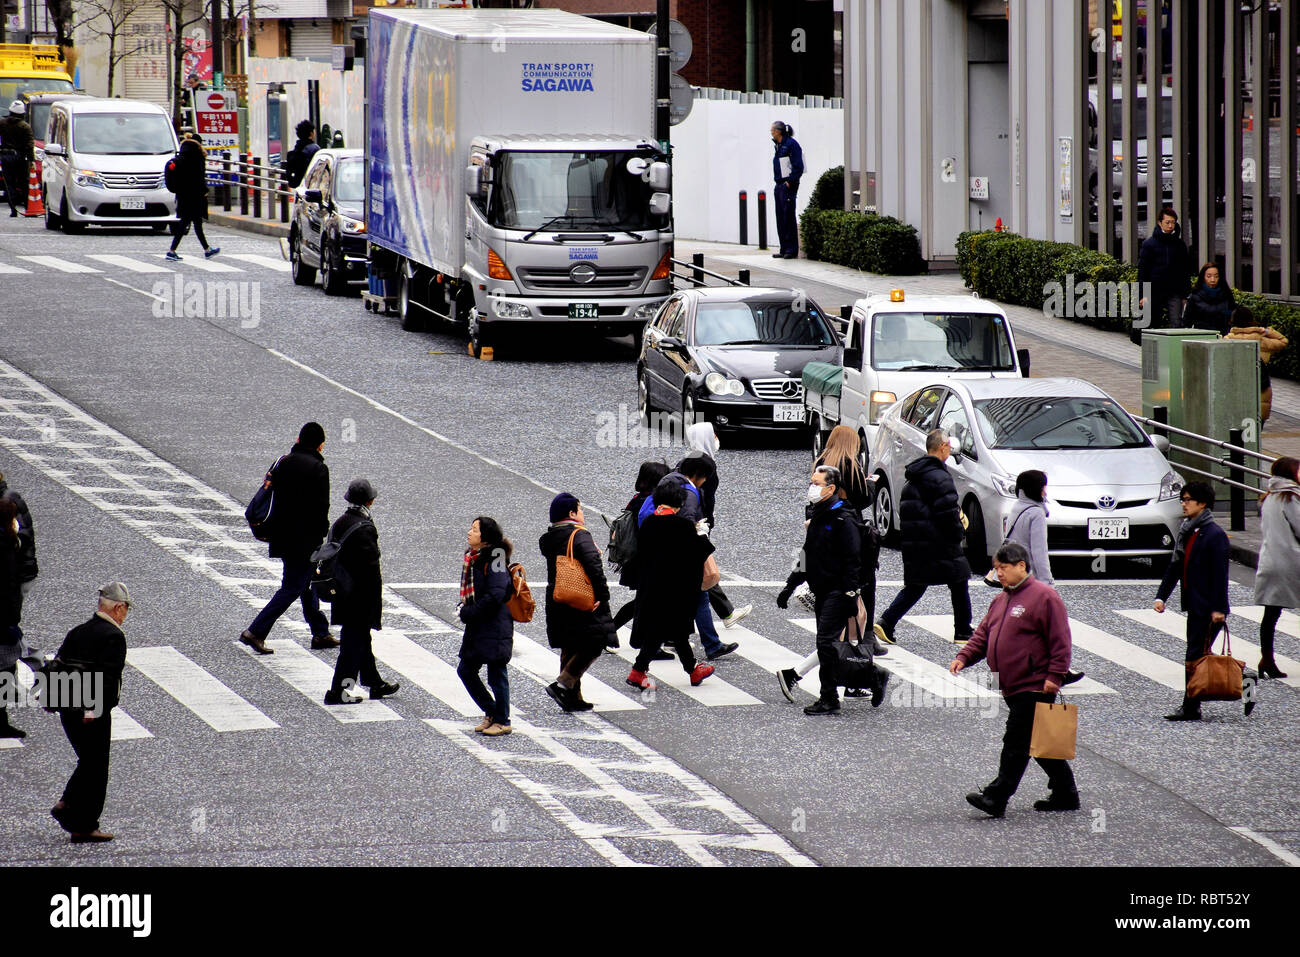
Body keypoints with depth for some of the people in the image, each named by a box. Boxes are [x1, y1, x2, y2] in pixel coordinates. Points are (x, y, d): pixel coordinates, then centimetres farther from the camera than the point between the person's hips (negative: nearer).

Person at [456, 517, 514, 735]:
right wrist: (464, 610, 3)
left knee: (496, 674, 0)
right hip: (477, 627, 9)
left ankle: (502, 721, 12)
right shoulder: (473, 558, 11)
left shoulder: (495, 559, -15)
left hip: (495, 627, -9)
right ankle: (491, 713, 25)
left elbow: (496, 595, -22)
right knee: (465, 670, 11)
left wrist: (467, 613, -16)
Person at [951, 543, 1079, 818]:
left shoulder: (1044, 597, -9)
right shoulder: (1001, 601, 18)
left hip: (1035, 687, -9)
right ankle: (1065, 794, 22)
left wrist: (1055, 675, -18)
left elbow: (1060, 640, -13)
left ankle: (996, 797, -16)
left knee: (1017, 742, -11)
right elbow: (983, 635, 17)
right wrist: (964, 657, 0)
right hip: (1012, 689, 9)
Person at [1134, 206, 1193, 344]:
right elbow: (1142, 270, 1)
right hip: (1154, 291, -1)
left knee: (1176, 323, -15)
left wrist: (1184, 294, 9)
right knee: (1152, 324, 5)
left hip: (1174, 293, 1)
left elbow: (1186, 271, 16)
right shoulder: (1149, 243, 2)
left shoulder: (1180, 245, 10)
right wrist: (1144, 295, -6)